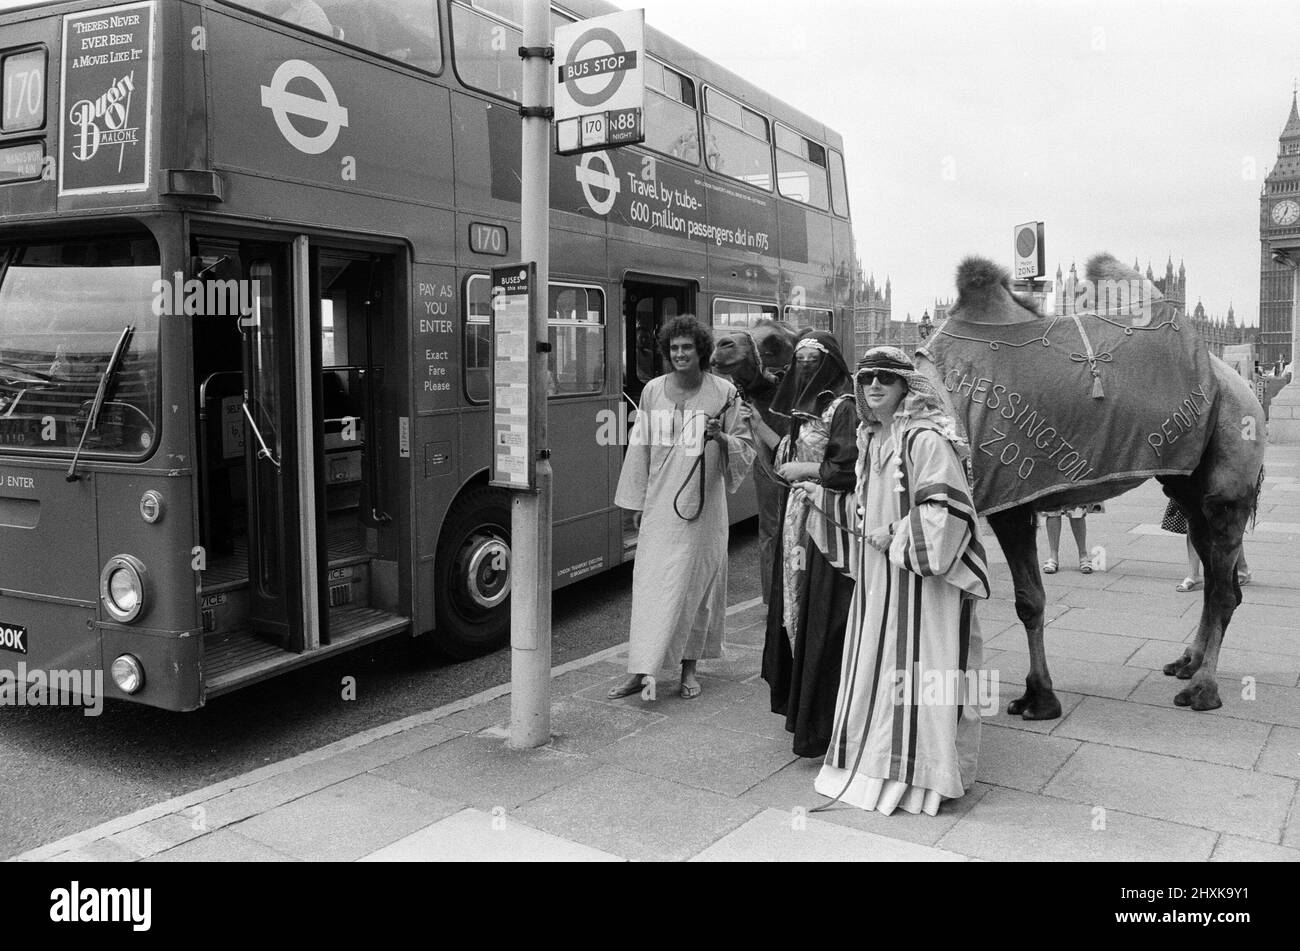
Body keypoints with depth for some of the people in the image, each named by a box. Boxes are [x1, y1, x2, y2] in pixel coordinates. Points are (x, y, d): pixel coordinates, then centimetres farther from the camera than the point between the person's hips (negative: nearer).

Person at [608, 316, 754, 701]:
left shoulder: (724, 393, -2)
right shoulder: (653, 391, 3)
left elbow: (745, 448, 2)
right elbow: (640, 447, 8)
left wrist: (721, 438, -20)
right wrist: (637, 502, 8)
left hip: (702, 504, -1)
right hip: (659, 505, 1)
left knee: (696, 583, 7)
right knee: (650, 583, 0)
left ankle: (689, 668, 21)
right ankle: (642, 670, 5)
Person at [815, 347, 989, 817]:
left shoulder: (926, 438, -16)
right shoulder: (870, 438, 11)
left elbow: (948, 509, -22)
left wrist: (895, 535, -17)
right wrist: (869, 529, 11)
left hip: (920, 575, -8)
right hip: (877, 573, 9)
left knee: (916, 669, -1)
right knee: (874, 665, 15)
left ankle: (923, 776, 12)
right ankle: (874, 758, 30)